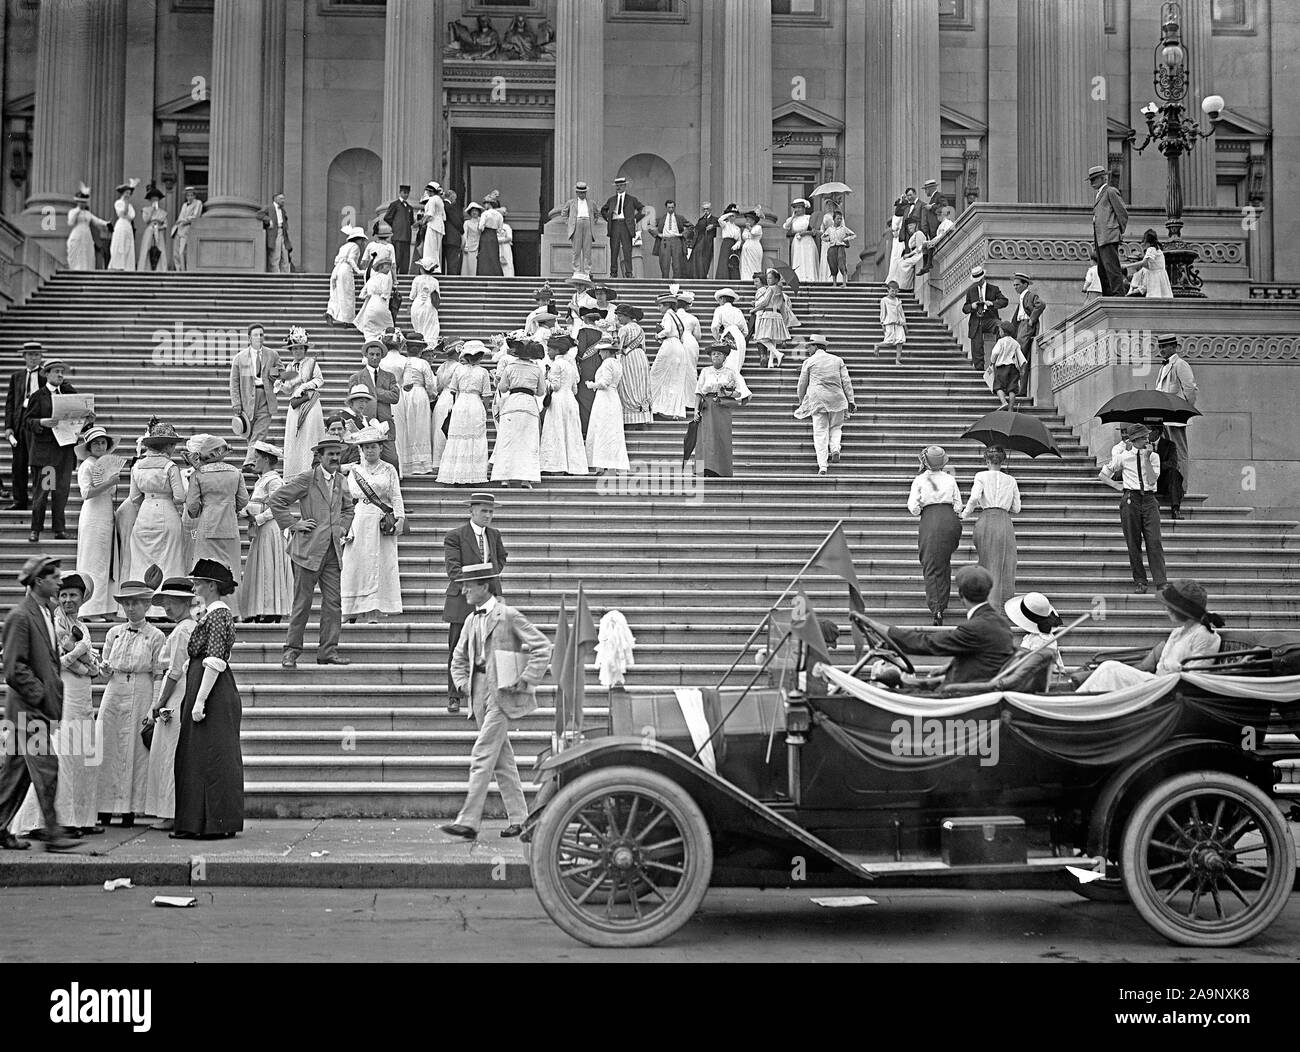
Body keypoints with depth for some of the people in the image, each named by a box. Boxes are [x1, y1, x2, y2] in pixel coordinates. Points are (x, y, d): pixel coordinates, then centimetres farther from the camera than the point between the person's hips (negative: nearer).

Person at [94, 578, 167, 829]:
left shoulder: (156, 636, 2)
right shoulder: (114, 633, 12)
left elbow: (159, 675, 0)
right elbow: (104, 666, 18)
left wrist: (154, 708, -7)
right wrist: (105, 669, -5)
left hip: (141, 694, -3)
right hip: (114, 692, 3)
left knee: (135, 750, -2)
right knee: (107, 749, -1)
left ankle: (129, 810, 4)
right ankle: (104, 810, 5)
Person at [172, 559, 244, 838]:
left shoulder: (217, 615, -14)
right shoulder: (214, 613, 17)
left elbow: (214, 662, -21)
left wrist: (199, 701, -23)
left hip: (214, 694, -10)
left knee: (212, 757, -4)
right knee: (197, 756, 12)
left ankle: (216, 824, 1)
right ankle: (195, 824, 18)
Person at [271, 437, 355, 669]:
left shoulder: (342, 483, 14)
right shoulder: (306, 480, -4)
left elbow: (348, 508, 31)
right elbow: (276, 500, -4)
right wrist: (292, 524, -7)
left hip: (333, 551, 6)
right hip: (309, 549, -6)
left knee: (333, 602, 3)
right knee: (302, 602, -2)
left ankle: (328, 650, 9)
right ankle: (291, 650, 7)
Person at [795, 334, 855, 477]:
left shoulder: (809, 361, 4)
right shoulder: (838, 360, 10)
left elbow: (802, 383, 10)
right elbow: (846, 381, 6)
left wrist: (801, 400, 24)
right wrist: (851, 401, 7)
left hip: (817, 400, -2)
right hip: (837, 399, 2)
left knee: (820, 432, 0)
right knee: (835, 427, 21)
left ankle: (822, 466, -7)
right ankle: (835, 449, -7)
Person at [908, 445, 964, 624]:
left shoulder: (920, 480, 1)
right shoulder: (950, 479, 9)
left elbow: (913, 507, -3)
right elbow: (958, 506, 8)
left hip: (930, 522, -3)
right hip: (950, 520, 3)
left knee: (931, 567, -1)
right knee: (945, 563, 21)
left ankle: (936, 609, -14)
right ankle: (942, 602, 25)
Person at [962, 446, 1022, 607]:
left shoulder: (981, 476, 6)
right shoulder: (1011, 480, 14)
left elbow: (974, 498, -11)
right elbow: (1016, 509, 13)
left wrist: (966, 514, 4)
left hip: (985, 521, -1)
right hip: (1004, 521, 1)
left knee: (987, 564, 9)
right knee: (1004, 565, 4)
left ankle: (987, 603, 6)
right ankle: (999, 602, -3)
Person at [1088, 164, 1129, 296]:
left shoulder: (1111, 192, -2)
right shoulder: (1097, 196, 25)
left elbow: (1123, 212, -6)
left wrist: (1120, 232, -4)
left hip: (1109, 238, -9)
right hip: (1099, 240, 9)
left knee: (1112, 269, -14)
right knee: (1102, 272, 7)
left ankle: (1119, 296, -17)